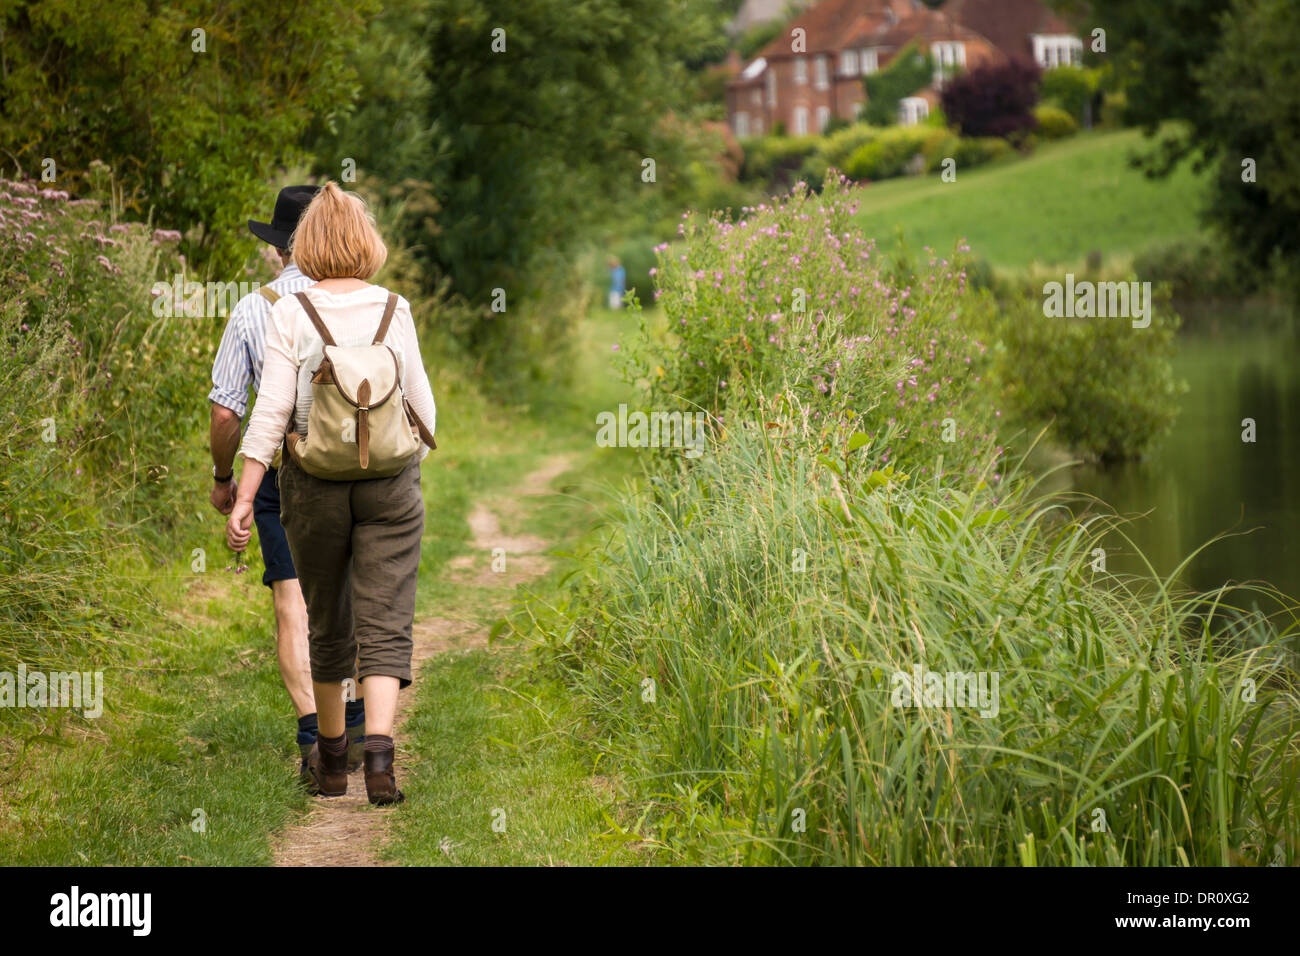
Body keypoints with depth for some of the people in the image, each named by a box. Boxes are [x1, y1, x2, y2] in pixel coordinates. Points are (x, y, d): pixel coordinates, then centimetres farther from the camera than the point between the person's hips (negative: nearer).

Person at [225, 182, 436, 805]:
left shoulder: (291, 314, -6)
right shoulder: (395, 310, 0)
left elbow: (271, 411, -11)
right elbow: (421, 402, 6)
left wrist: (243, 499, -8)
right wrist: (416, 461, 25)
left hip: (315, 487, 0)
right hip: (390, 480, 0)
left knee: (327, 621, 15)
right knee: (386, 624, 0)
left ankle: (330, 757, 27)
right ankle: (379, 748, -20)